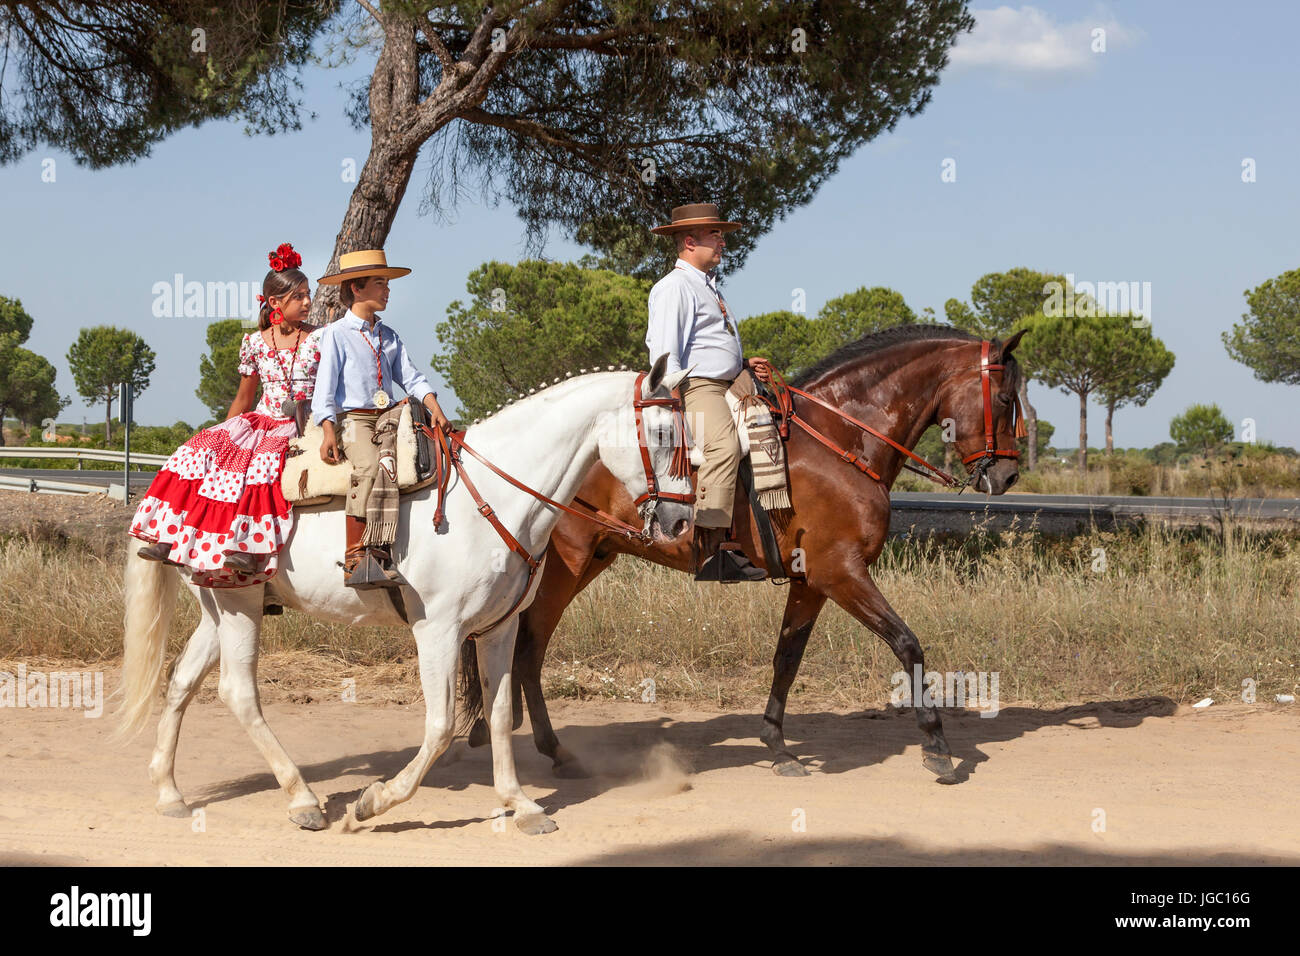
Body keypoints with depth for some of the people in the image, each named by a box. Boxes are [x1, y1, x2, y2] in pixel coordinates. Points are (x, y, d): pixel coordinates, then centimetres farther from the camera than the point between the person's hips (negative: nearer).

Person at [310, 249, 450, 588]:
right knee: (369, 465, -34)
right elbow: (324, 388, -4)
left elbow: (411, 378, 14)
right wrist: (329, 433, -16)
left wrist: (434, 408, -4)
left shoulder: (389, 337, 21)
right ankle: (354, 559, -34)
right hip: (352, 420, -7)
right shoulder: (337, 334, 3)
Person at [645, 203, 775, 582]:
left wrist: (744, 363, 20)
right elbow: (664, 350, -16)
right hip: (696, 389, -11)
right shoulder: (674, 287, -7)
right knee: (723, 445, -33)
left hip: (726, 386, 11)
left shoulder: (708, 286, 26)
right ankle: (708, 552, -39)